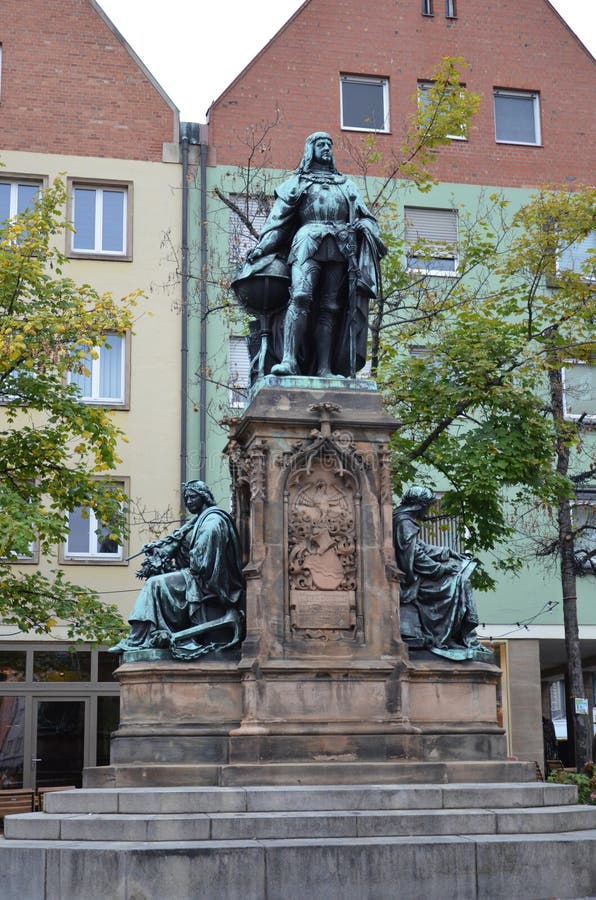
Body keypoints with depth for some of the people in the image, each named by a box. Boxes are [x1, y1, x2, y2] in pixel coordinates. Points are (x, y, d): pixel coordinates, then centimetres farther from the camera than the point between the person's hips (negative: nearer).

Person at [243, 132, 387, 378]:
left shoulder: (346, 185, 31)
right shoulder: (298, 182, 22)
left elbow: (365, 216, 24)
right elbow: (277, 219, 12)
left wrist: (366, 227, 0)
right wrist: (261, 247, -1)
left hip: (341, 249, 3)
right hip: (309, 241, -3)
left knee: (331, 307, -8)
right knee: (301, 296, -24)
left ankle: (324, 368, -15)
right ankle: (289, 360, -36)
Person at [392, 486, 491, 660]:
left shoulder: (403, 519, 16)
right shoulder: (405, 522, -16)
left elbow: (420, 547, 21)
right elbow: (415, 556, -21)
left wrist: (449, 553, 18)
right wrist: (442, 568, -14)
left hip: (409, 574, 11)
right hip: (410, 580, -11)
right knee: (457, 583, -13)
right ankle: (468, 642, -11)